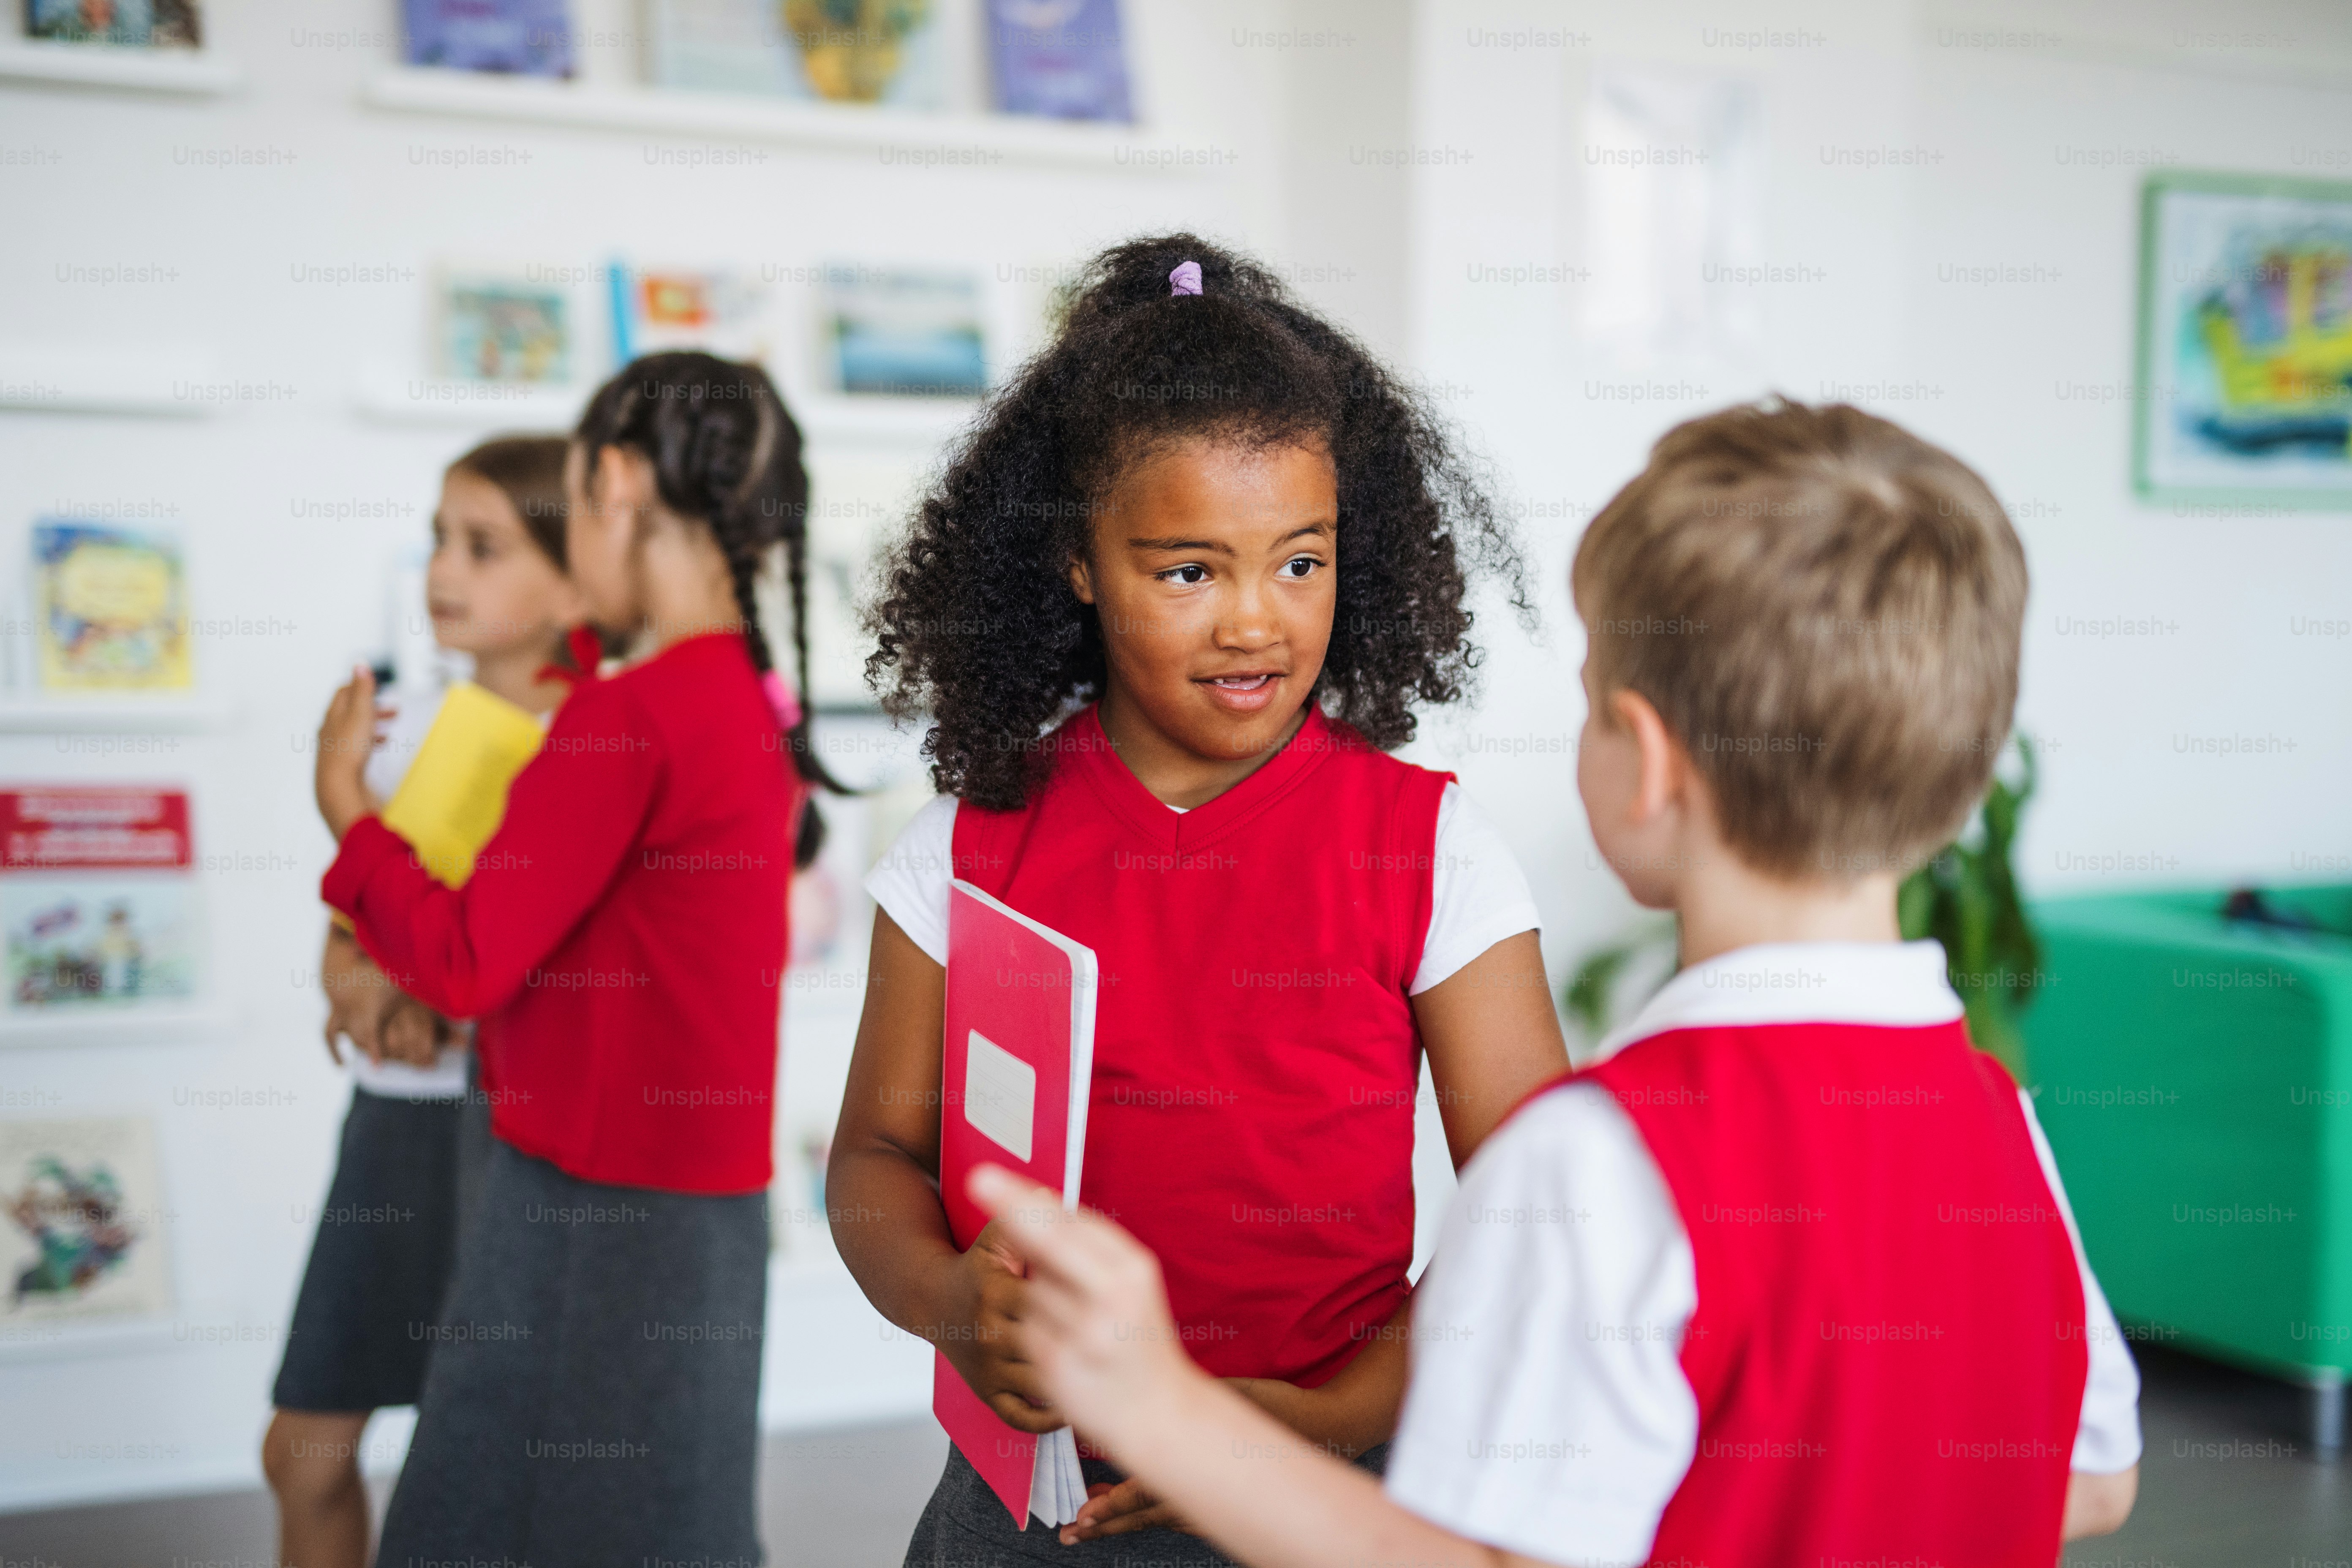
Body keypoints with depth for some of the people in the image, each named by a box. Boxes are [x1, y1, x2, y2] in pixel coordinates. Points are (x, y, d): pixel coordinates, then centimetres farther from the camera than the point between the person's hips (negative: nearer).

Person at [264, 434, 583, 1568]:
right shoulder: (406, 728, 7)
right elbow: (344, 945, 8)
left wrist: (409, 991, -21)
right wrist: (373, 996, -14)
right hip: (394, 1108, 6)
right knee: (305, 1449, 13)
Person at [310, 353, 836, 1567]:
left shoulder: (625, 717, -20)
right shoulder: (754, 710, 7)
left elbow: (468, 965, -16)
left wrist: (345, 811, -2)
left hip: (598, 1208, -8)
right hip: (695, 1195, 8)